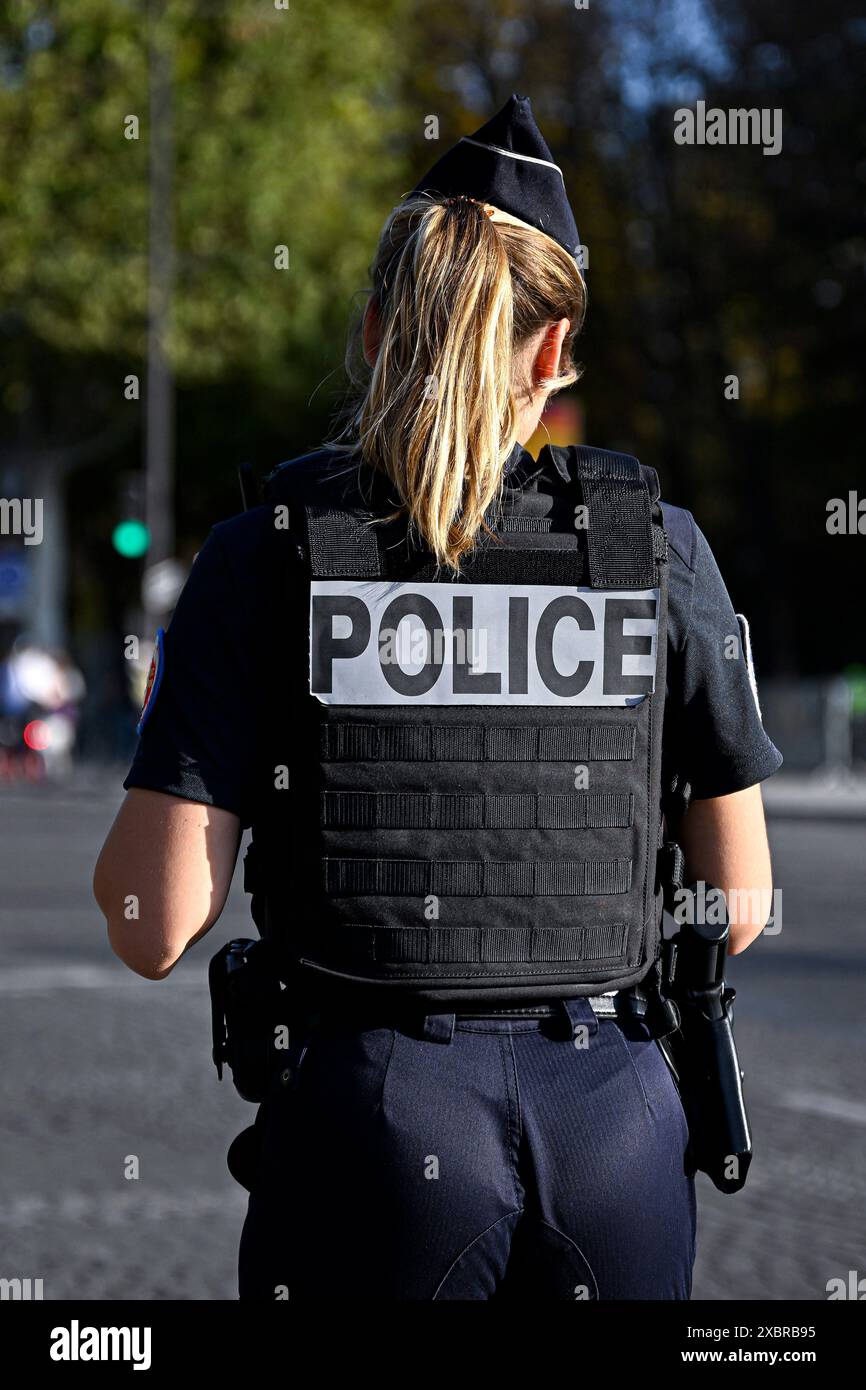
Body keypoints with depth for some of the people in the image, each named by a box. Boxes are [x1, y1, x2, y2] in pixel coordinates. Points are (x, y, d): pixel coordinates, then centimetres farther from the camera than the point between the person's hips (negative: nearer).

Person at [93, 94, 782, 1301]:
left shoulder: (266, 556, -3)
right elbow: (738, 907, 5)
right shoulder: (659, 545, 1)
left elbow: (155, 928, -7)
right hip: (614, 1116, 2)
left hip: (370, 1111, -1)